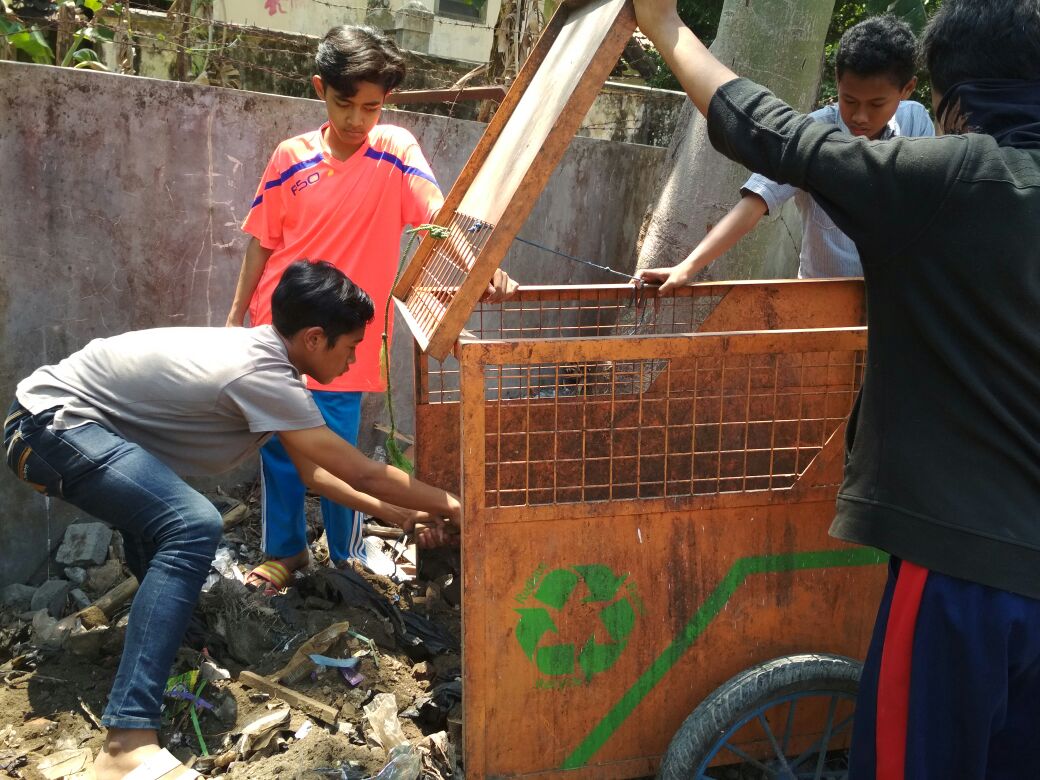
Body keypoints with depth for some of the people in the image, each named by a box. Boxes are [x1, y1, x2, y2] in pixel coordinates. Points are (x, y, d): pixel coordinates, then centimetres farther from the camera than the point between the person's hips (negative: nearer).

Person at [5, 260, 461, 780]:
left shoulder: (267, 355, 4)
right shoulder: (260, 374, -24)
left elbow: (312, 471, 13)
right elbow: (359, 472, -21)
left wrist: (395, 512, 10)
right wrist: (449, 506, -10)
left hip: (59, 423, 11)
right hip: (52, 421, -11)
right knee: (193, 528, -28)